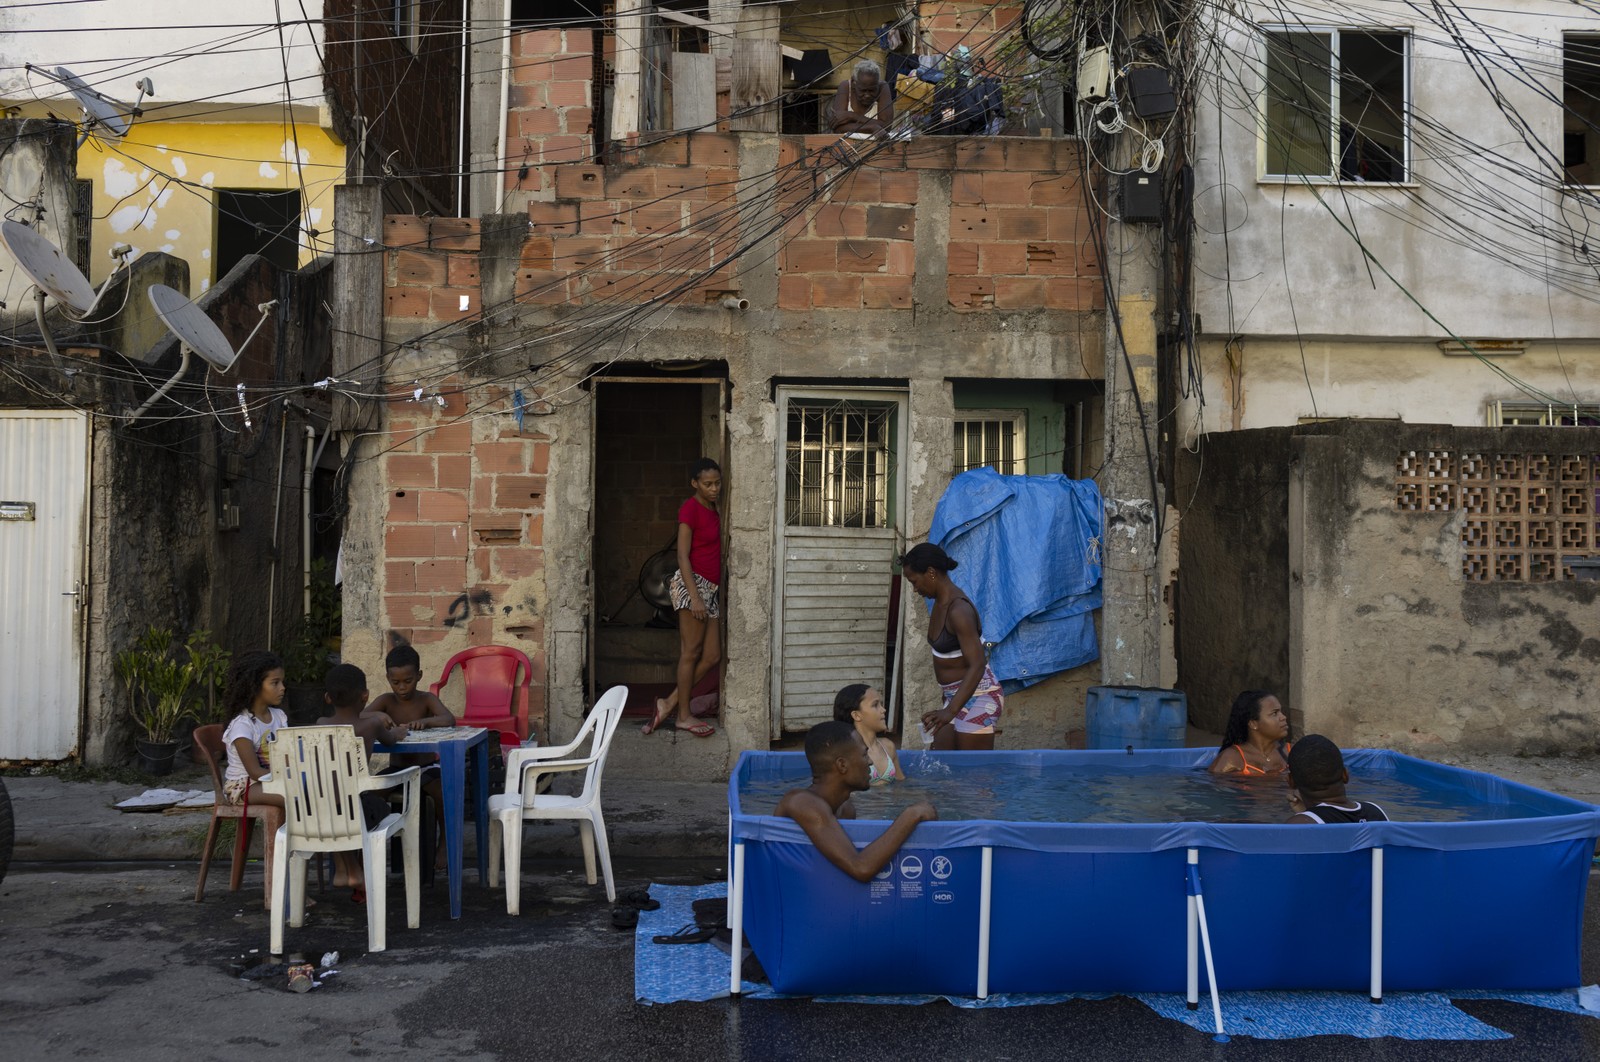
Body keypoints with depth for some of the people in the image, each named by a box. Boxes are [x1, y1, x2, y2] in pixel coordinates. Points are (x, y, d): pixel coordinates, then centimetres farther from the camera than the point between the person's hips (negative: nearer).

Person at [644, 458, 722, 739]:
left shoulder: (712, 510, 17)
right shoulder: (690, 509, -9)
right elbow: (683, 555, -14)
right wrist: (695, 597, -20)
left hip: (708, 589, 9)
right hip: (693, 583, -9)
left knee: (712, 655, 5)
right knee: (691, 652, -3)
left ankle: (669, 703, 12)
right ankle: (684, 716, 6)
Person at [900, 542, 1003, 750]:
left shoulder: (958, 610, -23)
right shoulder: (940, 603, 6)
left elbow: (977, 665, -29)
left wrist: (951, 710, -38)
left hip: (977, 698, -10)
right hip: (957, 697, 10)